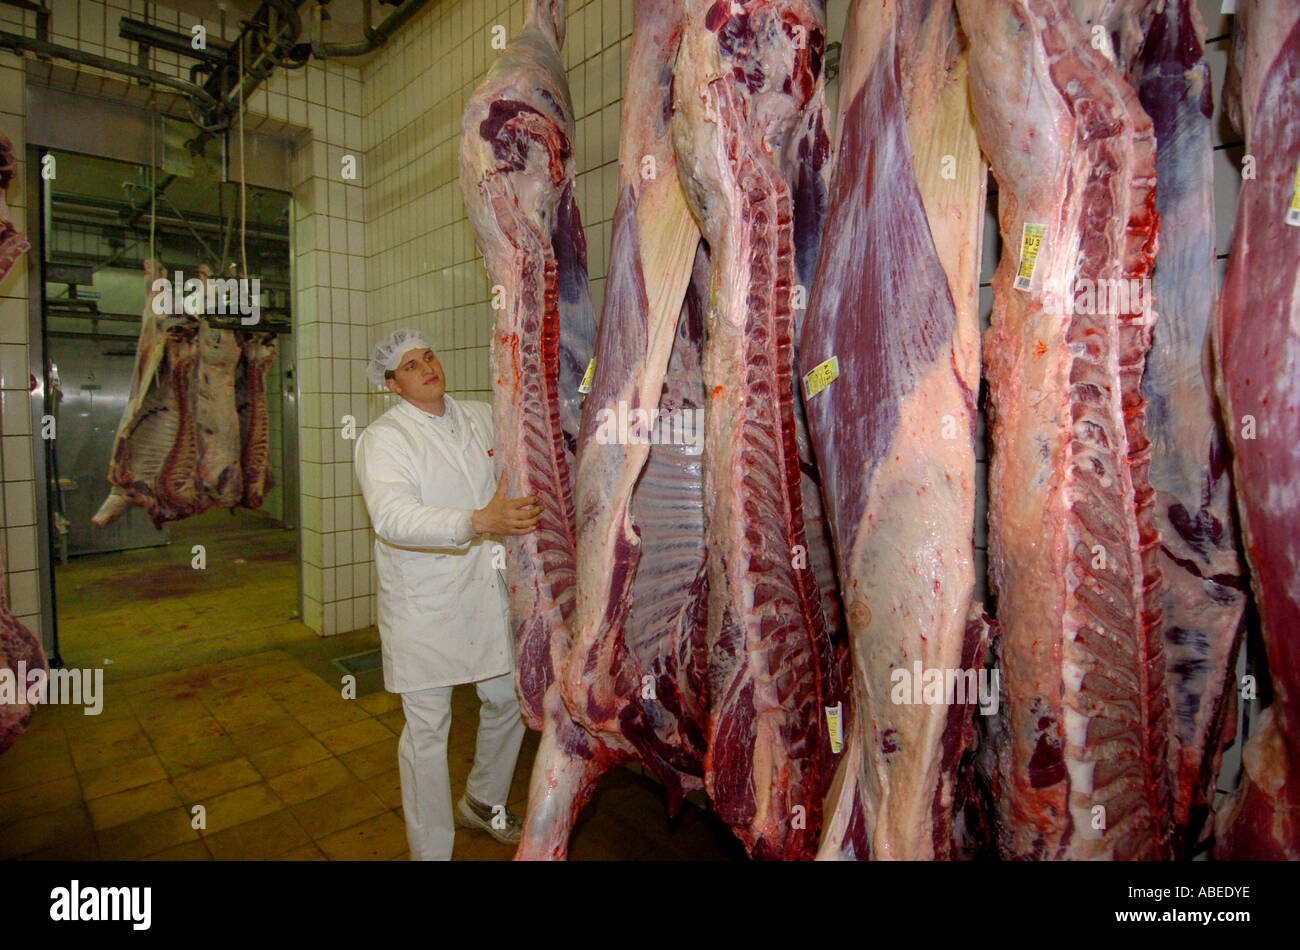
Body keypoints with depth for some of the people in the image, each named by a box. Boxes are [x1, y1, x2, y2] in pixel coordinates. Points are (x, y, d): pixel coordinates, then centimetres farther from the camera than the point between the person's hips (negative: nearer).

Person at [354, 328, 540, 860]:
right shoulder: (383, 438, -11)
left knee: (508, 702, 17)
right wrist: (480, 521, -40)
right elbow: (393, 517, -28)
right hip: (424, 606, -6)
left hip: (488, 592, 6)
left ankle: (483, 803, 45)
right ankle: (430, 850, 27)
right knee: (427, 729, 5)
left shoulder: (482, 418, 7)